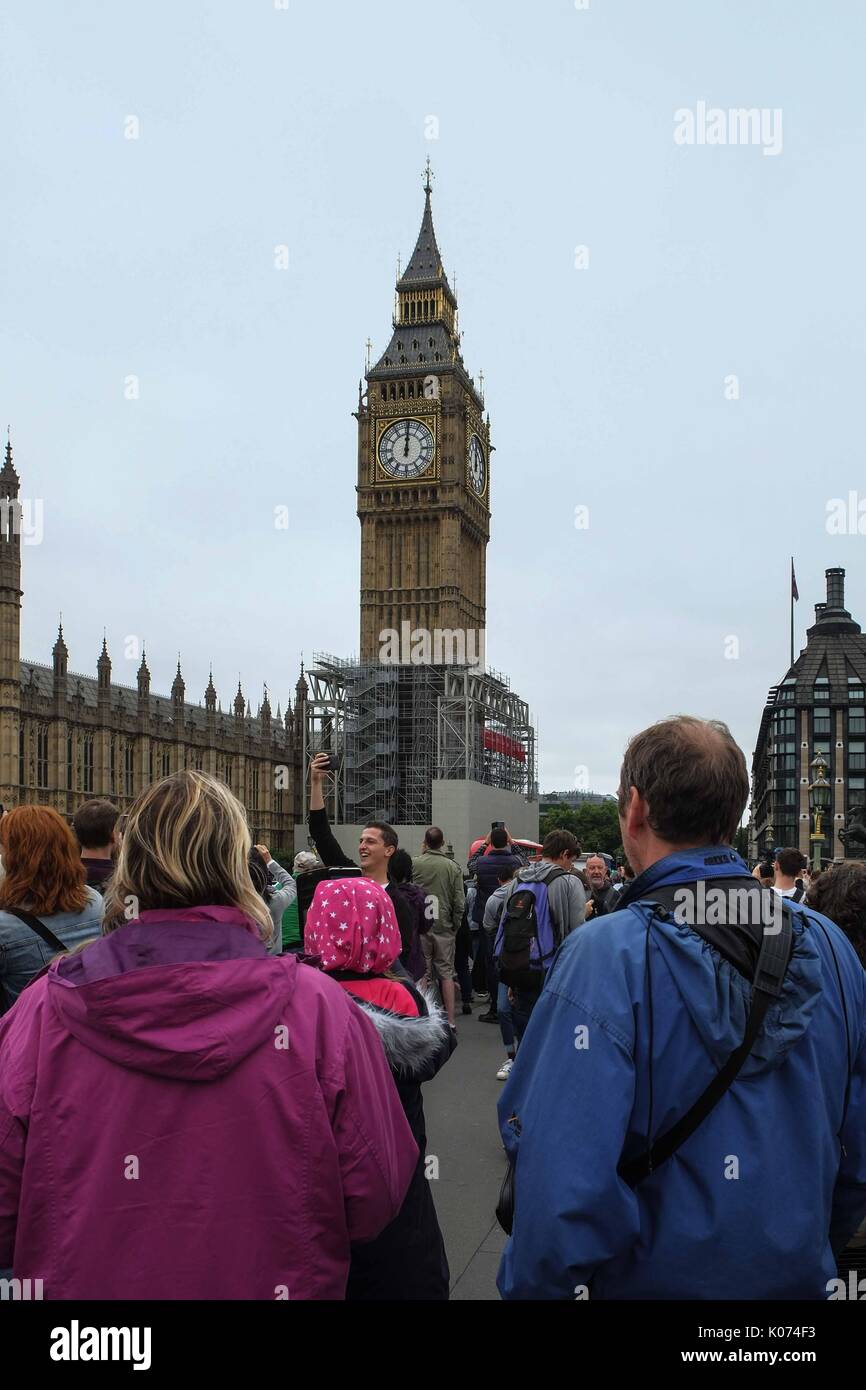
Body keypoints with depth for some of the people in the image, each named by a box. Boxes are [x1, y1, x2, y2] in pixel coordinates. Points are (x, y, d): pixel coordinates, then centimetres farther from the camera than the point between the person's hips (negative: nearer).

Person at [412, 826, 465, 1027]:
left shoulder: (415, 864, -7)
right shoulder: (452, 867, -3)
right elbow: (459, 902, -3)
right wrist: (455, 925, 7)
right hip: (444, 927, 1)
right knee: (446, 973, 9)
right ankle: (450, 1021, 11)